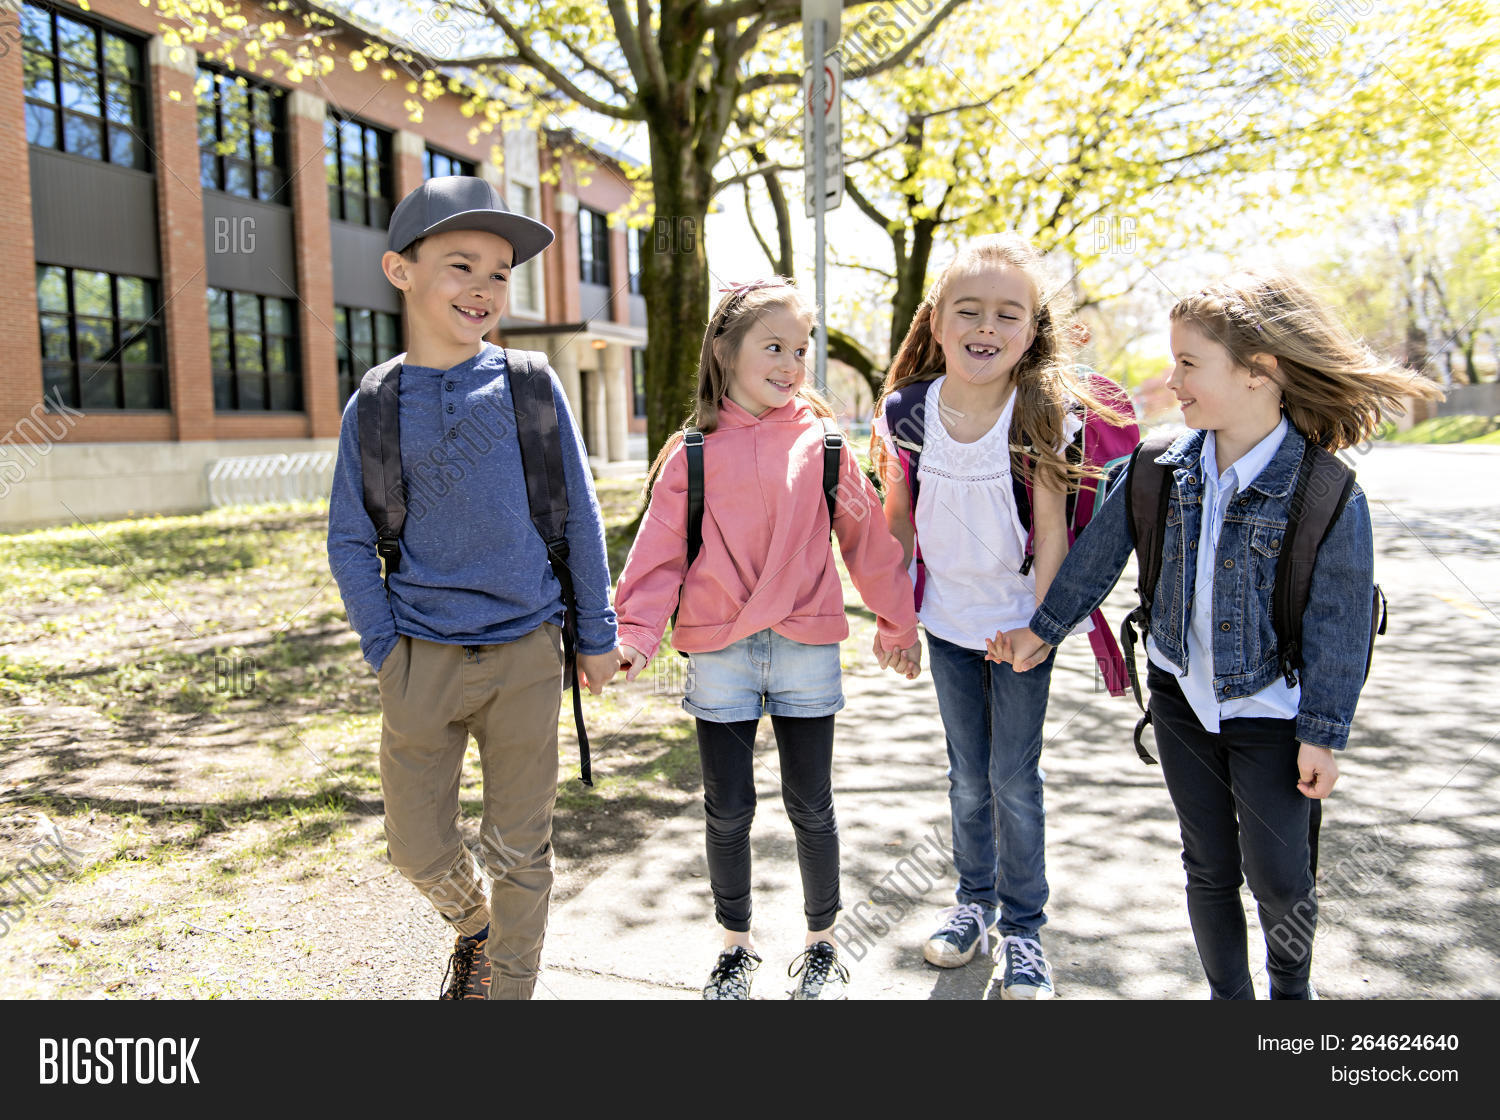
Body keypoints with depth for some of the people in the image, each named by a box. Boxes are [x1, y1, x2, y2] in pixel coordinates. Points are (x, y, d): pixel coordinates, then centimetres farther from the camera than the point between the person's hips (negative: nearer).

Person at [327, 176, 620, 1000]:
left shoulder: (532, 387, -3)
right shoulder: (375, 405, 0)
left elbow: (580, 517, 2)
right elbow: (348, 542, 5)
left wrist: (597, 635, 4)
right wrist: (383, 649, -2)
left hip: (525, 654, -1)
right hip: (422, 655, 1)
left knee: (520, 850, 10)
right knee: (418, 848, 10)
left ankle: (508, 985, 32)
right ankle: (470, 927, 44)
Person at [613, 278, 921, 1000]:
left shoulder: (822, 441, 2)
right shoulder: (692, 454, 2)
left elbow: (867, 536, 8)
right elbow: (661, 550, 0)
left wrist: (897, 622, 14)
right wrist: (637, 631, -12)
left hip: (806, 649, 0)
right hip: (719, 653, 0)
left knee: (811, 807, 10)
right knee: (728, 811, 10)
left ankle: (822, 945, 31)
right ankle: (735, 947, 31)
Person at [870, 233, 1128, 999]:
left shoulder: (1042, 415, -16)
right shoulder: (908, 411, -10)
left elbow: (1051, 528, -13)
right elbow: (898, 519, 2)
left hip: (1020, 622, -2)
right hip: (948, 622, 2)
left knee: (1015, 778, 6)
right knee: (967, 776, 15)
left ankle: (1023, 925, 26)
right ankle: (974, 901, 36)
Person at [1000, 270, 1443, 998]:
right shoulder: (1163, 472, -7)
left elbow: (1338, 622, -13)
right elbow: (1097, 554, 4)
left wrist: (1324, 733, -10)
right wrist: (1044, 628, 9)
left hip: (1270, 711, -3)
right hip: (1182, 696, 4)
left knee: (1277, 875, 7)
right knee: (1208, 867, 15)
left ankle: (1291, 991, 37)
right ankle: (1227, 994, 35)